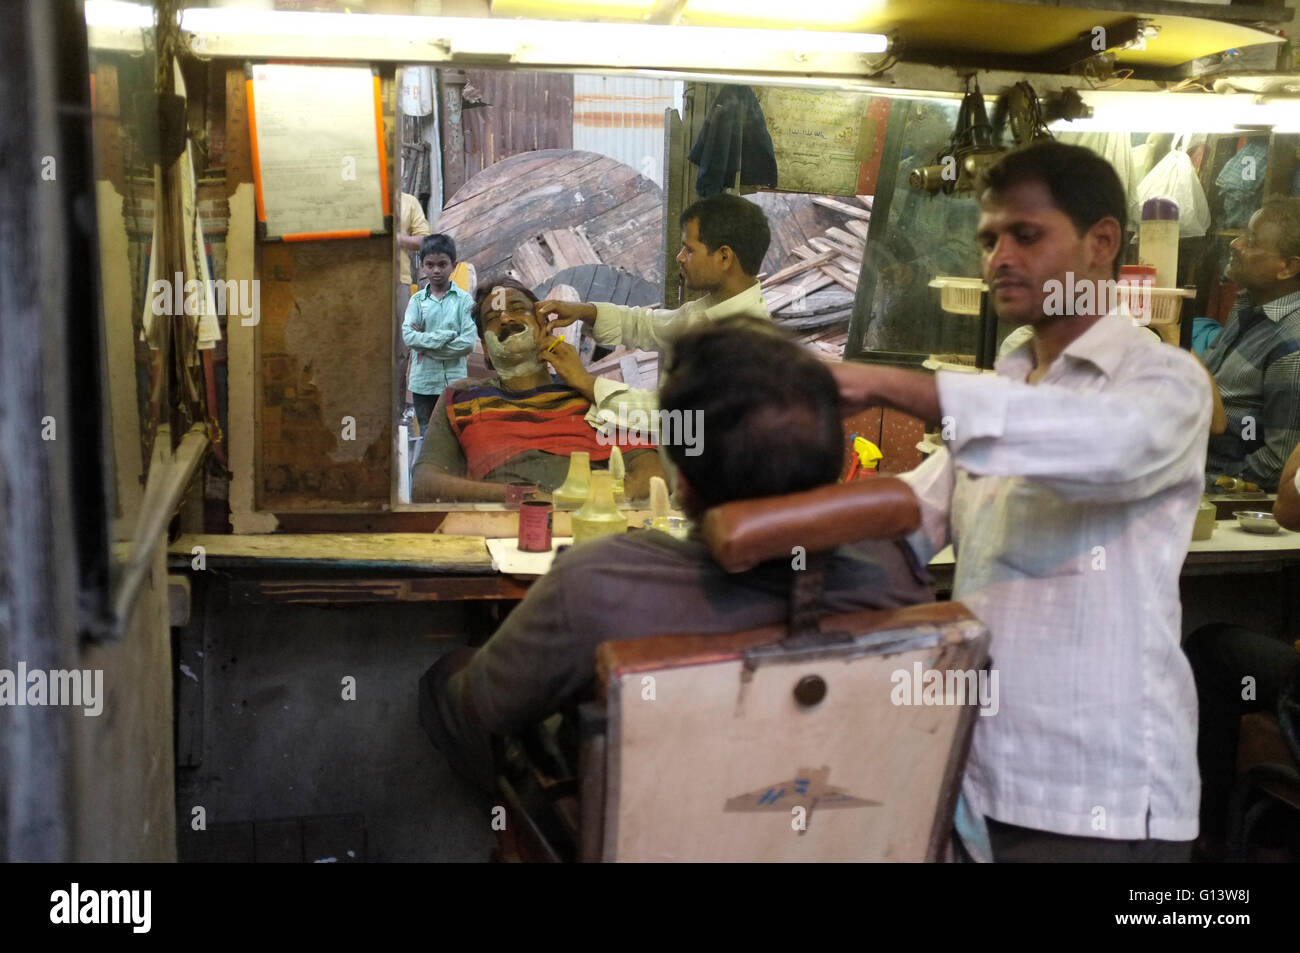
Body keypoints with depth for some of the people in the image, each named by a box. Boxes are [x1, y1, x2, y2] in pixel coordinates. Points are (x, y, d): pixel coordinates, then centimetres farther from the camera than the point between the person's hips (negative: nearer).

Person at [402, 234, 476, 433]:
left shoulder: (463, 300, -3)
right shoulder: (417, 300, 2)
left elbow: (468, 342, -13)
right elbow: (408, 336, -11)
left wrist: (426, 343, -12)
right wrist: (447, 336, -17)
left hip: (454, 381, -1)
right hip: (423, 381, 1)